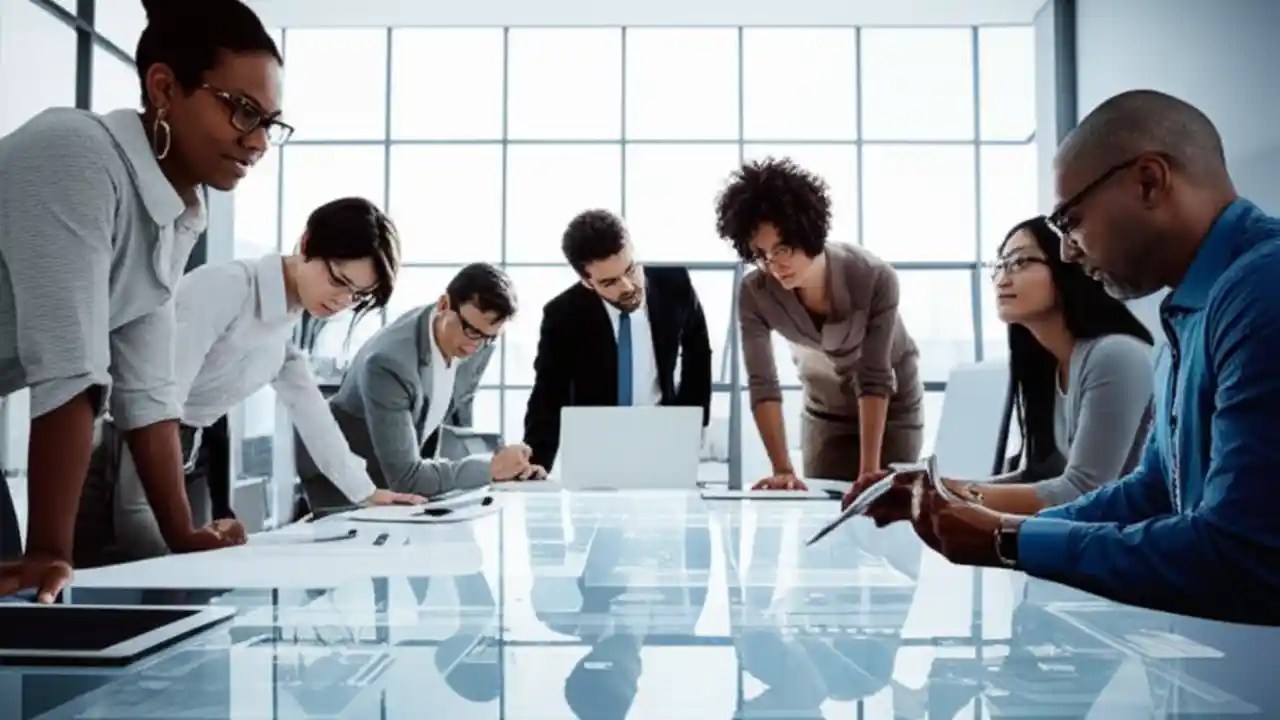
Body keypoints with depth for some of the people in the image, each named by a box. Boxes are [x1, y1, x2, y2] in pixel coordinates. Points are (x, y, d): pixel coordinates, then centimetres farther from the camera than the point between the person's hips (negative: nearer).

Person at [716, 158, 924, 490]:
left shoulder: (875, 279, -33)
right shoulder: (754, 294, -27)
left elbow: (875, 378, -29)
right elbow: (762, 384, -27)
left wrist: (869, 471, -32)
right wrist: (783, 470, -35)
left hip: (893, 409, -2)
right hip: (825, 414, 2)